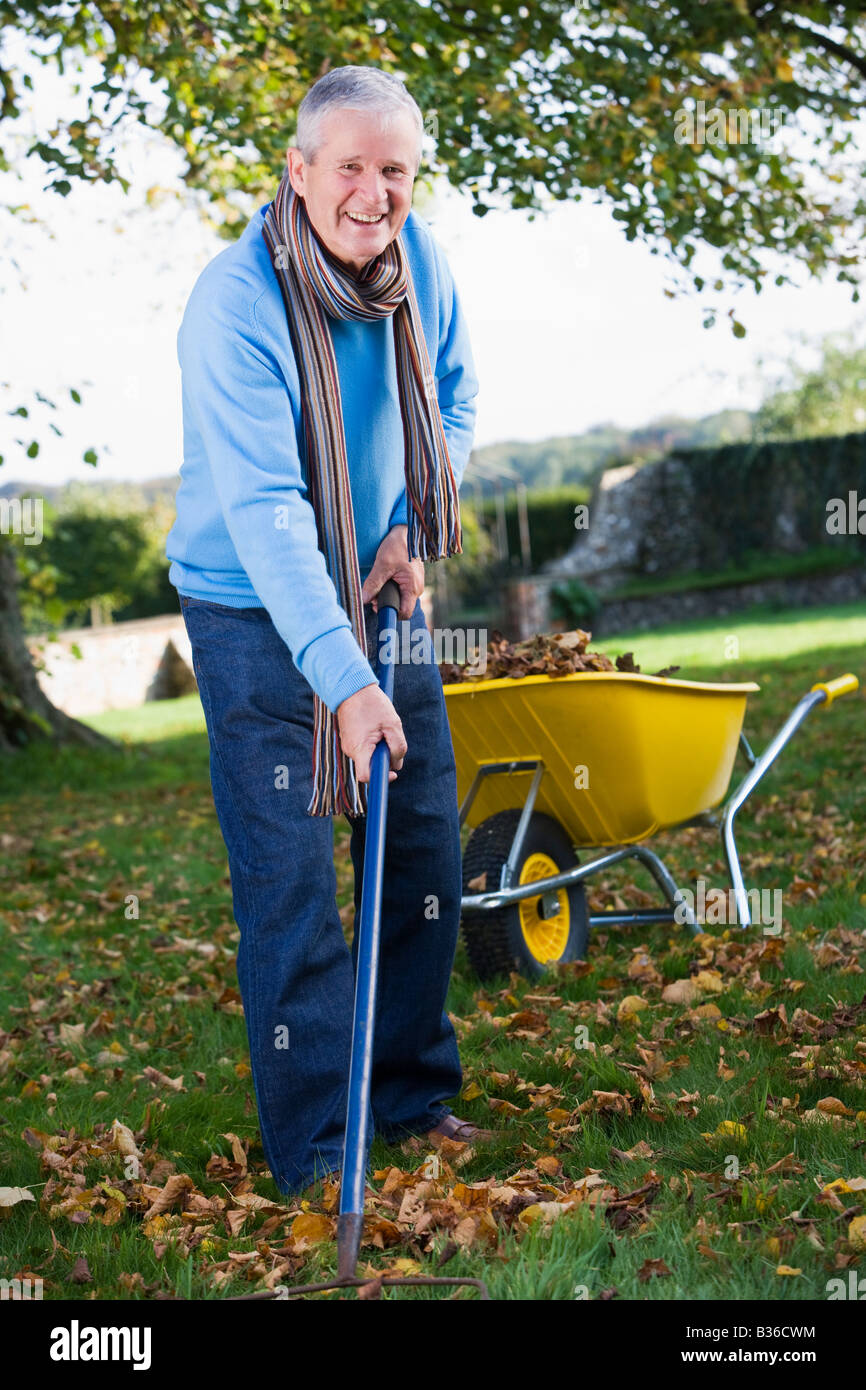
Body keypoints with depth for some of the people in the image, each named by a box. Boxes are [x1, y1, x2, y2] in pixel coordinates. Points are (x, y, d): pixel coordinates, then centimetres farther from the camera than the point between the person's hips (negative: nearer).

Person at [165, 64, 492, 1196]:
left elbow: (454, 402, 13)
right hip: (257, 615, -6)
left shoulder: (420, 257, -4)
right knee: (289, 884, -5)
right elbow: (265, 512, -30)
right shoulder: (235, 306, -24)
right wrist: (341, 680, -36)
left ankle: (415, 1098, 29)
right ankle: (315, 1159, 8)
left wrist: (413, 526, -3)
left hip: (384, 595, 7)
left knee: (426, 848, 11)